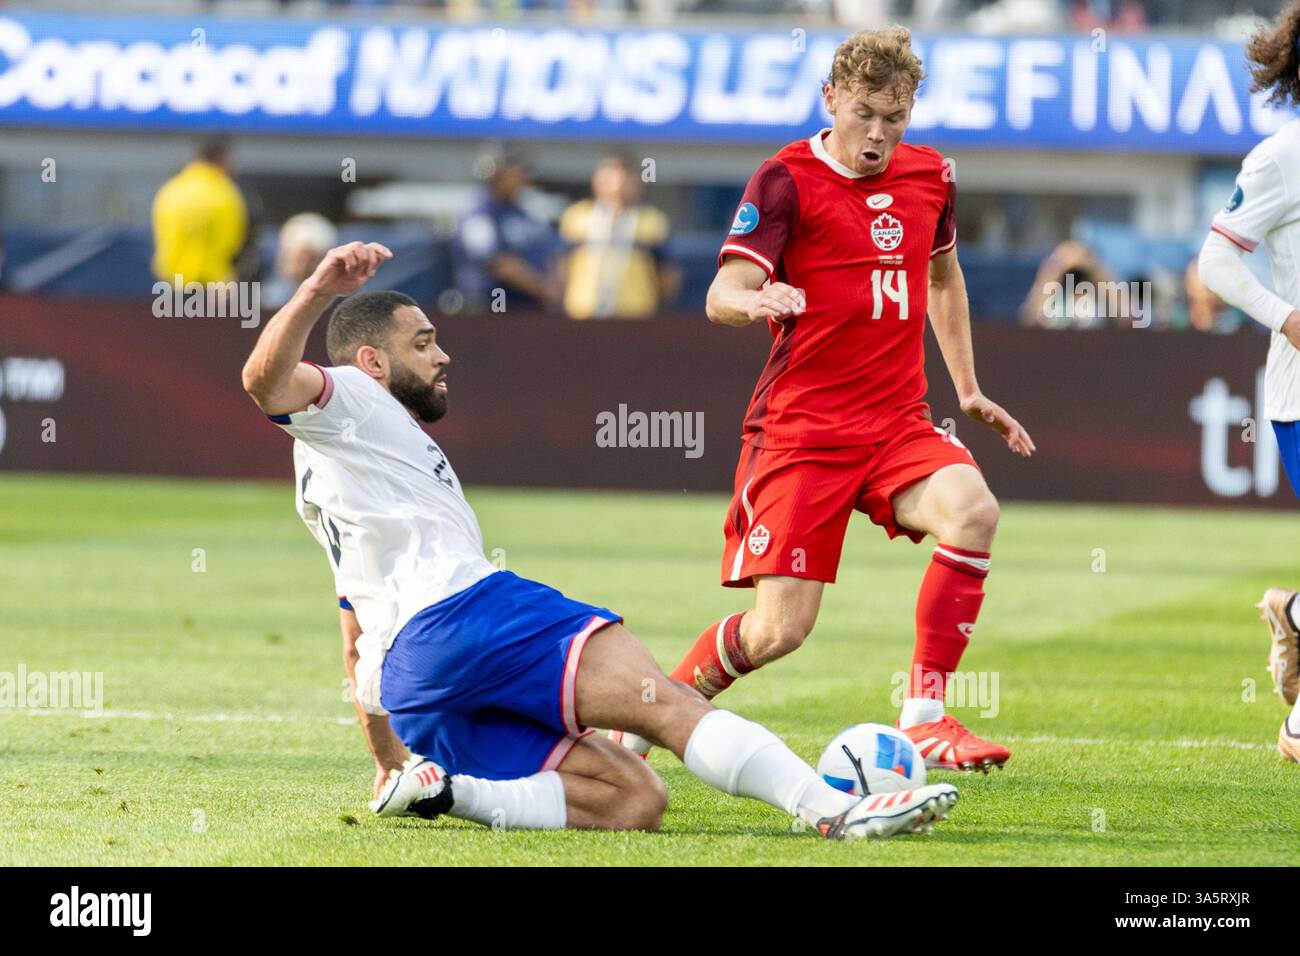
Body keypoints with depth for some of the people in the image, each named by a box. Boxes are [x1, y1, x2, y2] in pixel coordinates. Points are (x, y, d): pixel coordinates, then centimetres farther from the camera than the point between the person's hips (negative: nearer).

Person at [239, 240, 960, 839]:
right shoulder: (349, 403, 13)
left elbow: (360, 651, 40)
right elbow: (266, 380, -11)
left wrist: (392, 764, 41)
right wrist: (319, 290, -26)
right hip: (452, 611, -9)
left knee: (635, 800, -6)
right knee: (663, 701, -19)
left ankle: (442, 789, -18)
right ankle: (835, 810, -33)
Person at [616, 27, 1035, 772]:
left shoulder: (929, 175, 9)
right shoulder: (787, 180, -7)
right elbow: (723, 294, -17)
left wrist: (969, 390, 27)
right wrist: (752, 300, -41)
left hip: (898, 422, 4)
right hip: (801, 425, -4)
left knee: (972, 511, -26)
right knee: (780, 628, -11)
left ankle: (926, 716, -16)